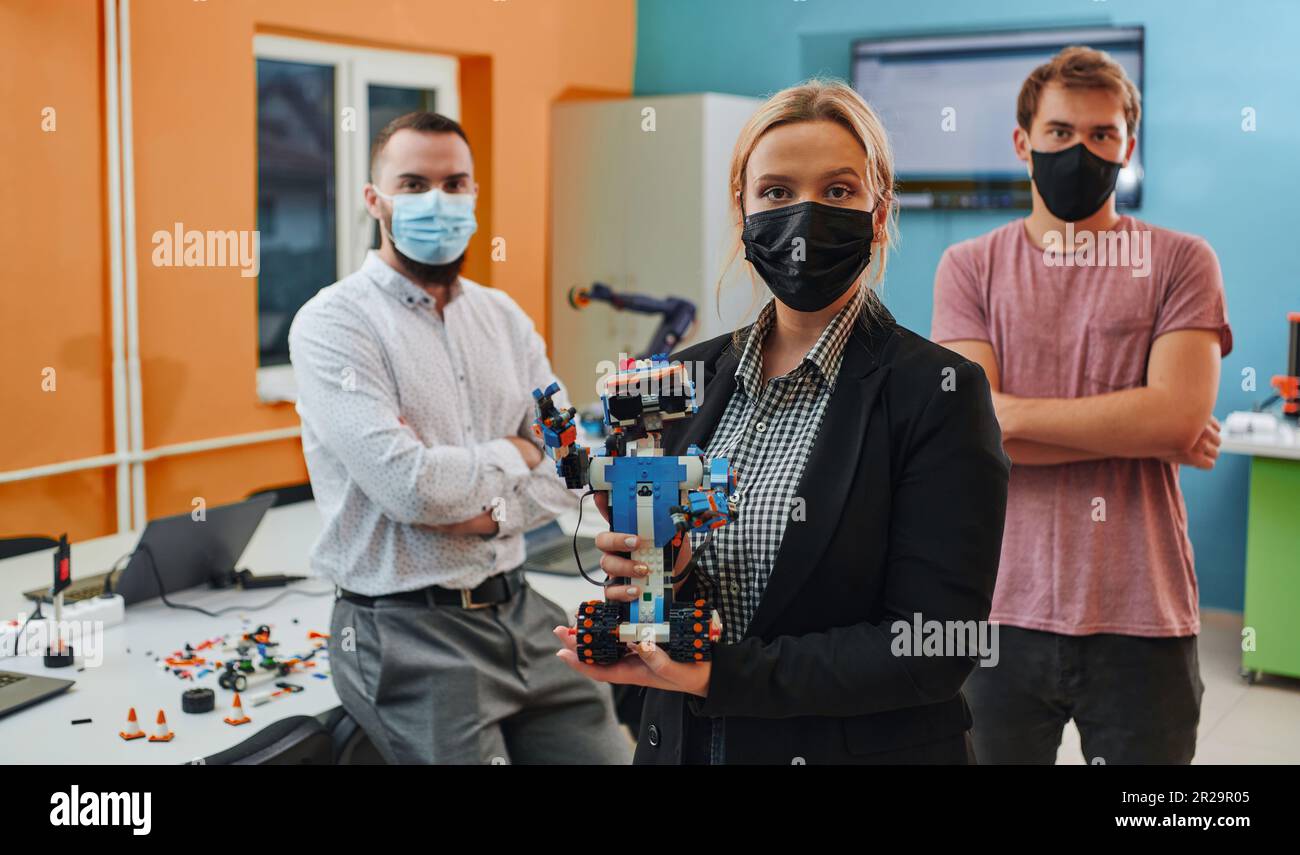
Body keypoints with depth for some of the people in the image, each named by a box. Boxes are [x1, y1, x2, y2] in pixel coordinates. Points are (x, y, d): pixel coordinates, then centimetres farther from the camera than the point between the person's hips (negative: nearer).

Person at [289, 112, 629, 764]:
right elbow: (408, 484, -21)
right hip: (407, 631, -6)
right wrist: (512, 455, -4)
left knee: (608, 752, 6)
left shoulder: (503, 319, 11)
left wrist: (492, 514, -14)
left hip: (517, 608, 6)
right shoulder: (333, 325, -10)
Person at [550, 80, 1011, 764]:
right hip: (684, 744, 5)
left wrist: (716, 673, -22)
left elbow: (934, 646, -19)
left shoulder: (939, 392, -14)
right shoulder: (689, 376, 1)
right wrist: (642, 574, -15)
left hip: (861, 745, -4)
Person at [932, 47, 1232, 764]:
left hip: (1141, 619, -1)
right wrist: (1142, 431, -10)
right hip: (1005, 606, 1)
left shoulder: (1180, 262, 2)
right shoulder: (970, 267, 4)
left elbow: (1177, 413, -13)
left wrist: (1016, 412, -13)